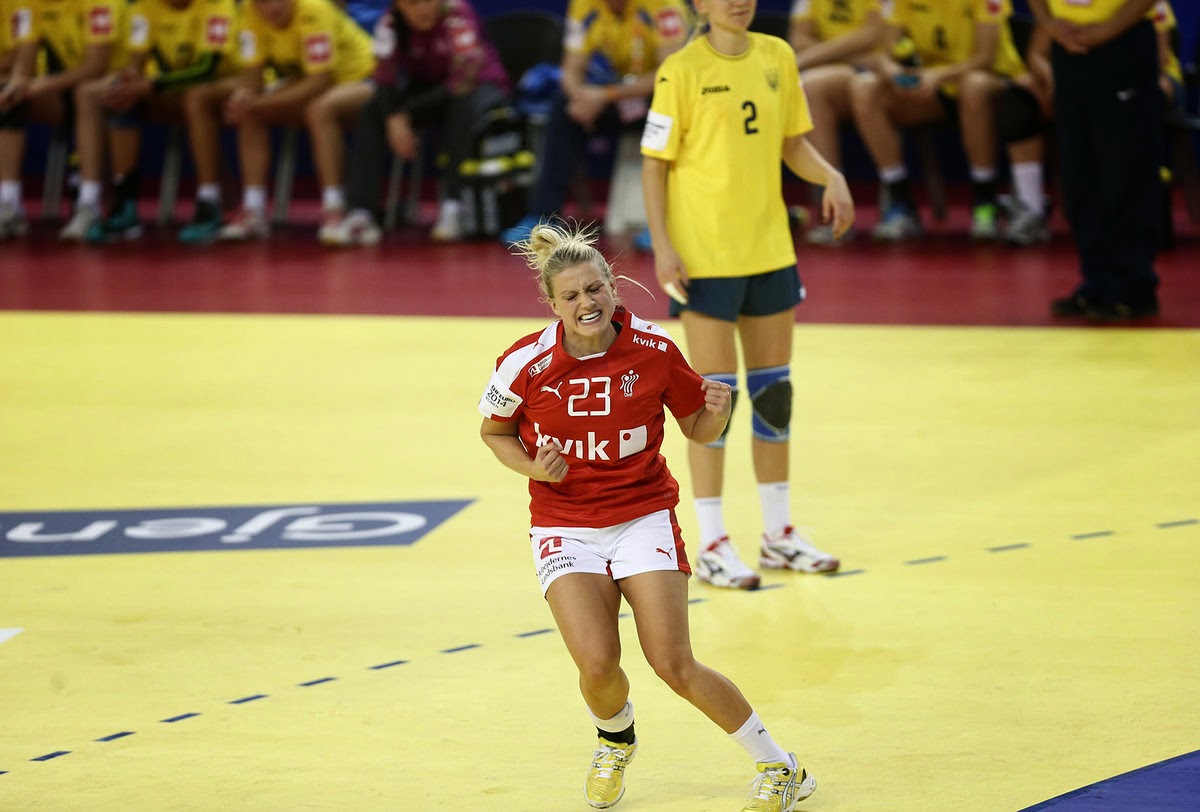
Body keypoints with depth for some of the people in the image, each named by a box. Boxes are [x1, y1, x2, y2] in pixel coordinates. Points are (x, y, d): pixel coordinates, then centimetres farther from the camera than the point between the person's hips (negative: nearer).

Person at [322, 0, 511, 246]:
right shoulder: (390, 24, -13)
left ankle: (453, 207, -34)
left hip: (482, 86, -4)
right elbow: (386, 77, -19)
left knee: (464, 106, -38)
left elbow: (464, 79, -33)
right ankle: (362, 214, -25)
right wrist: (395, 117, -38)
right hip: (428, 92, 4)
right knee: (372, 113, -18)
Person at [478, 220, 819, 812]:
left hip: (644, 514, 0)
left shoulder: (654, 350, -10)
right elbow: (494, 431, 7)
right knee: (598, 664, -17)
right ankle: (616, 741, 20)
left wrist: (717, 412, -19)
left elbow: (698, 430, 4)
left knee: (673, 664, -11)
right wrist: (533, 467, -12)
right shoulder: (525, 364, -12)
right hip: (564, 526, 0)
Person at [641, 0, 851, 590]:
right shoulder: (682, 71, -10)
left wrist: (830, 177, -6)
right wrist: (662, 247, -15)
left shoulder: (777, 56, 5)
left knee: (773, 389, 12)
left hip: (770, 248, 6)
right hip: (704, 255, -6)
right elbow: (654, 163, -9)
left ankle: (779, 534, 23)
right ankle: (711, 546, 6)